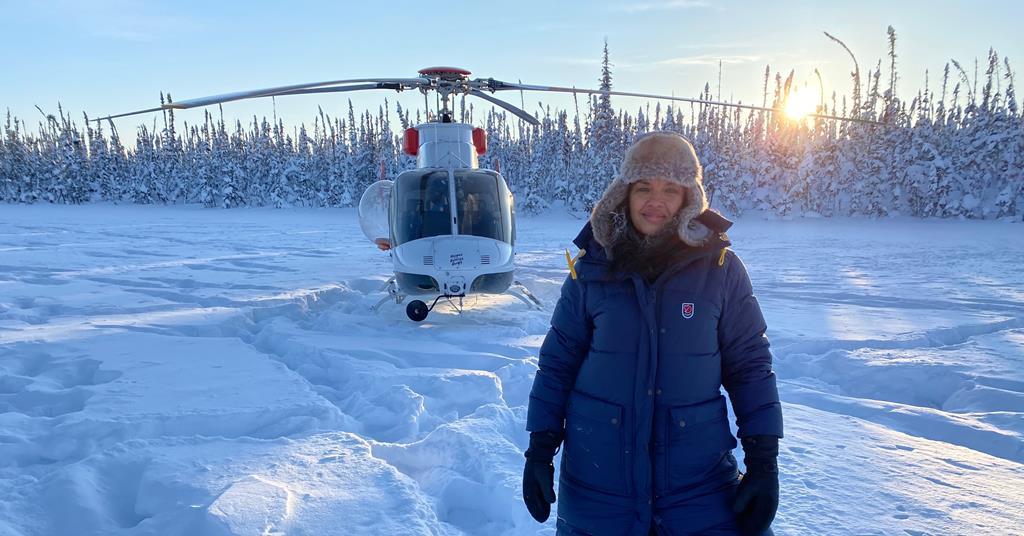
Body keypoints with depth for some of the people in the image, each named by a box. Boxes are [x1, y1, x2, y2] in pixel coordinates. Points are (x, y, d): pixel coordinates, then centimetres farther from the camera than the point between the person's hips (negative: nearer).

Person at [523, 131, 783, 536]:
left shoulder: (720, 268, -5)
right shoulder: (592, 269, -3)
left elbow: (750, 366, 0)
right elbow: (558, 362, 2)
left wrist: (763, 462, -3)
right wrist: (541, 450, 1)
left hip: (697, 471, 0)